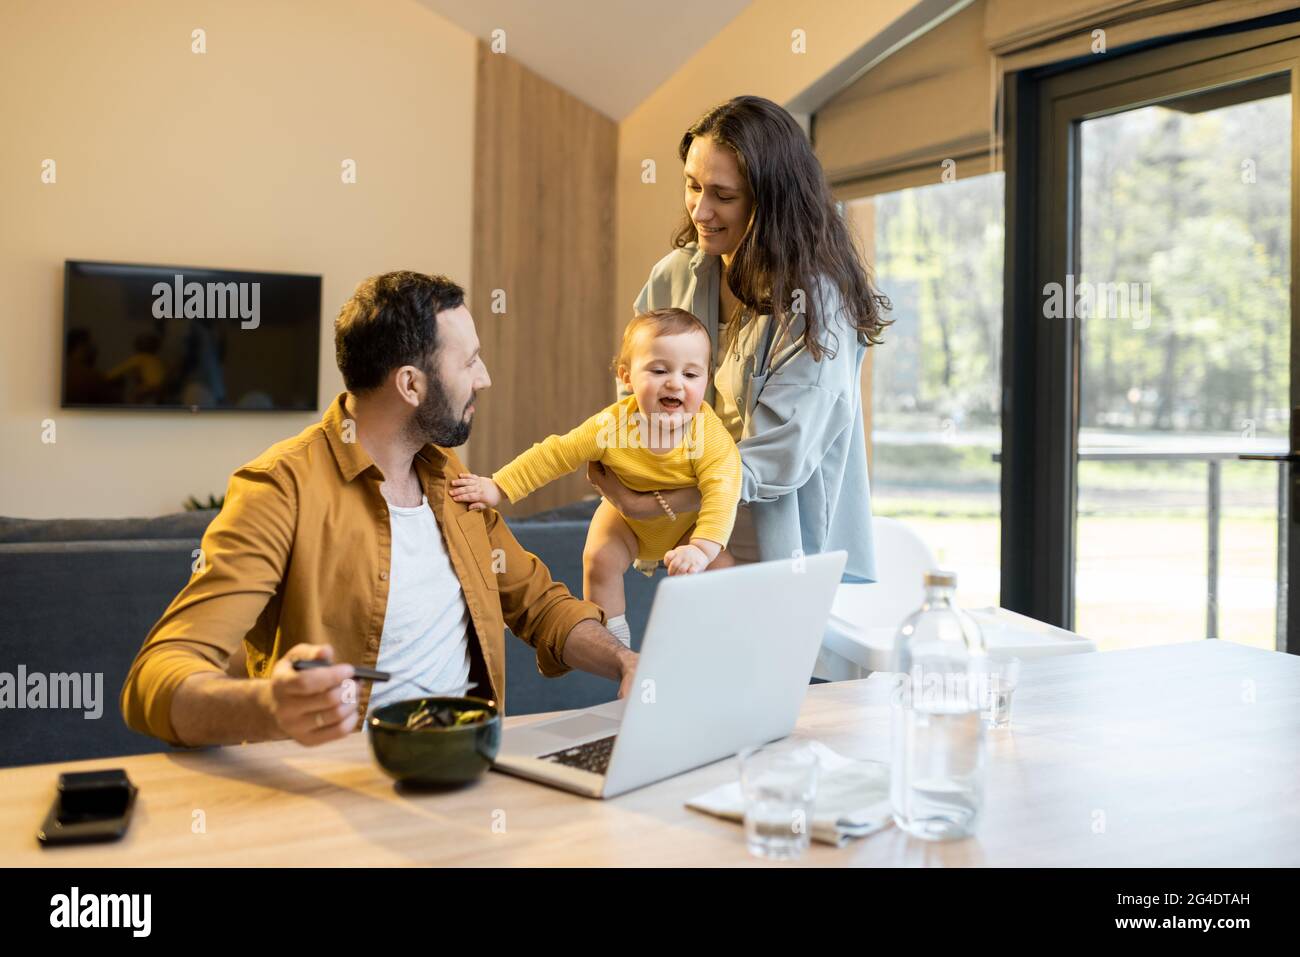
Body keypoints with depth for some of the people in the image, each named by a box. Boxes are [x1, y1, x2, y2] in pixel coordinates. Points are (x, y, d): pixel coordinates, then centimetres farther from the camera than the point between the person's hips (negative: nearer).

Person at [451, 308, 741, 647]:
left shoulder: (710, 432, -33)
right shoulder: (610, 425, -30)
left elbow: (721, 491, -41)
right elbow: (555, 454, -24)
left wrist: (703, 547, -56)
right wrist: (497, 487, -29)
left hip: (688, 522, -1)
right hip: (626, 518, 1)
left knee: (720, 566, -19)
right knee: (600, 559, -20)